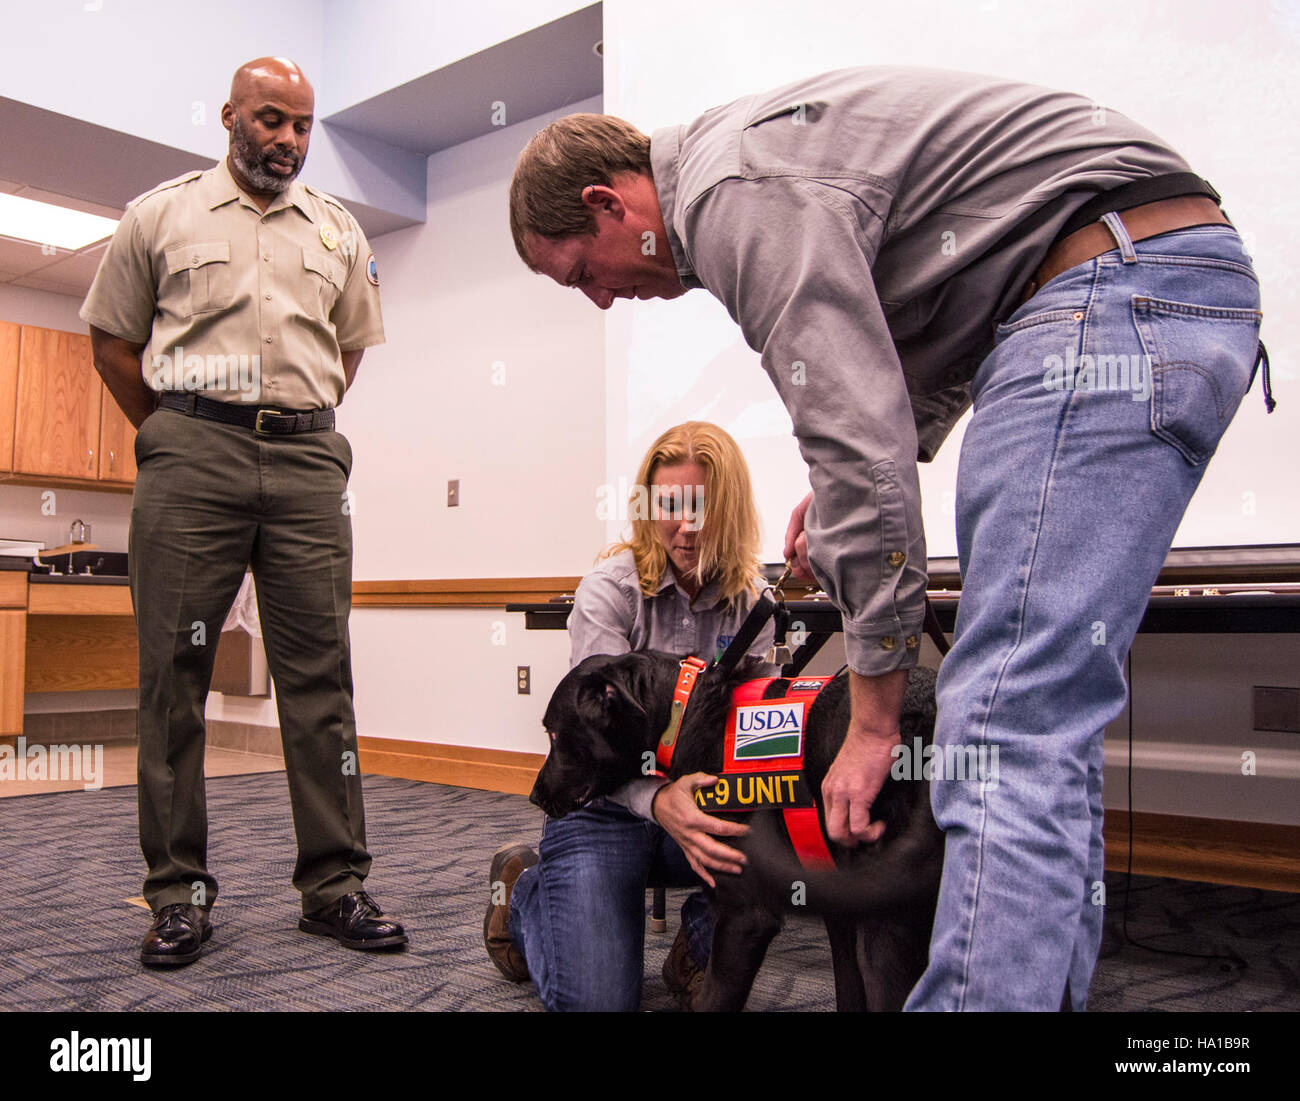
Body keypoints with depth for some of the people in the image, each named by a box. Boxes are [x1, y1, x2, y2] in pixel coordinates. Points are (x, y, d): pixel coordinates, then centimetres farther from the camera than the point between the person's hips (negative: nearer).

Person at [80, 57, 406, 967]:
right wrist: (172, 439, 9)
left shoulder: (340, 232, 17)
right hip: (191, 459, -1)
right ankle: (179, 890, 8)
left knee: (321, 675, -1)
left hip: (309, 461, 2)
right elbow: (112, 342, 13)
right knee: (174, 672, -2)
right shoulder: (162, 214, 11)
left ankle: (336, 884, 4)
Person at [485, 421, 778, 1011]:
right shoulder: (609, 590, -13)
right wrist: (658, 801, -43)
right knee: (597, 999, -15)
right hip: (605, 805, -3)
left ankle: (699, 950, 5)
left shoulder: (749, 599, 1)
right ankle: (523, 888, 19)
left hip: (699, 805, 3)